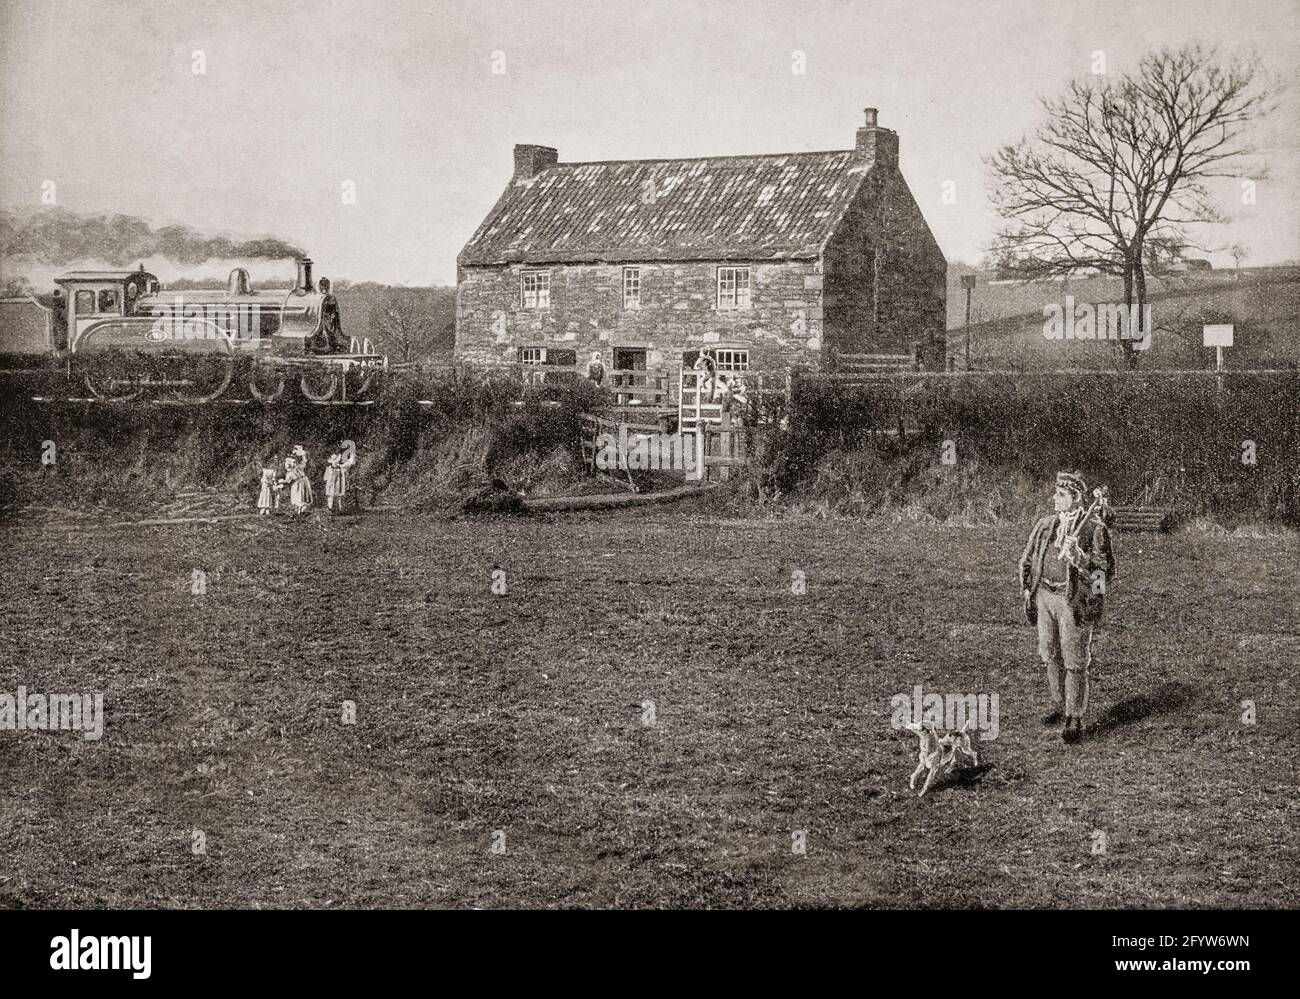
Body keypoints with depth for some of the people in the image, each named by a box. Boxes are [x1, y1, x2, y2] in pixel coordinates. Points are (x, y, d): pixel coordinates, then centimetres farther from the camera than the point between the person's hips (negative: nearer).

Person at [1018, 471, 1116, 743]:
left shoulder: (1094, 528, -6)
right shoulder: (1045, 524, 10)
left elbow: (1106, 568, -8)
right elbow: (1027, 559, 17)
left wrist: (1079, 558, -23)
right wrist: (1027, 593, 10)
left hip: (1074, 601, -6)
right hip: (1044, 596, 6)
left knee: (1074, 662, -3)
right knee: (1051, 657, 15)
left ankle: (1075, 719, 4)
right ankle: (1059, 707, 31)